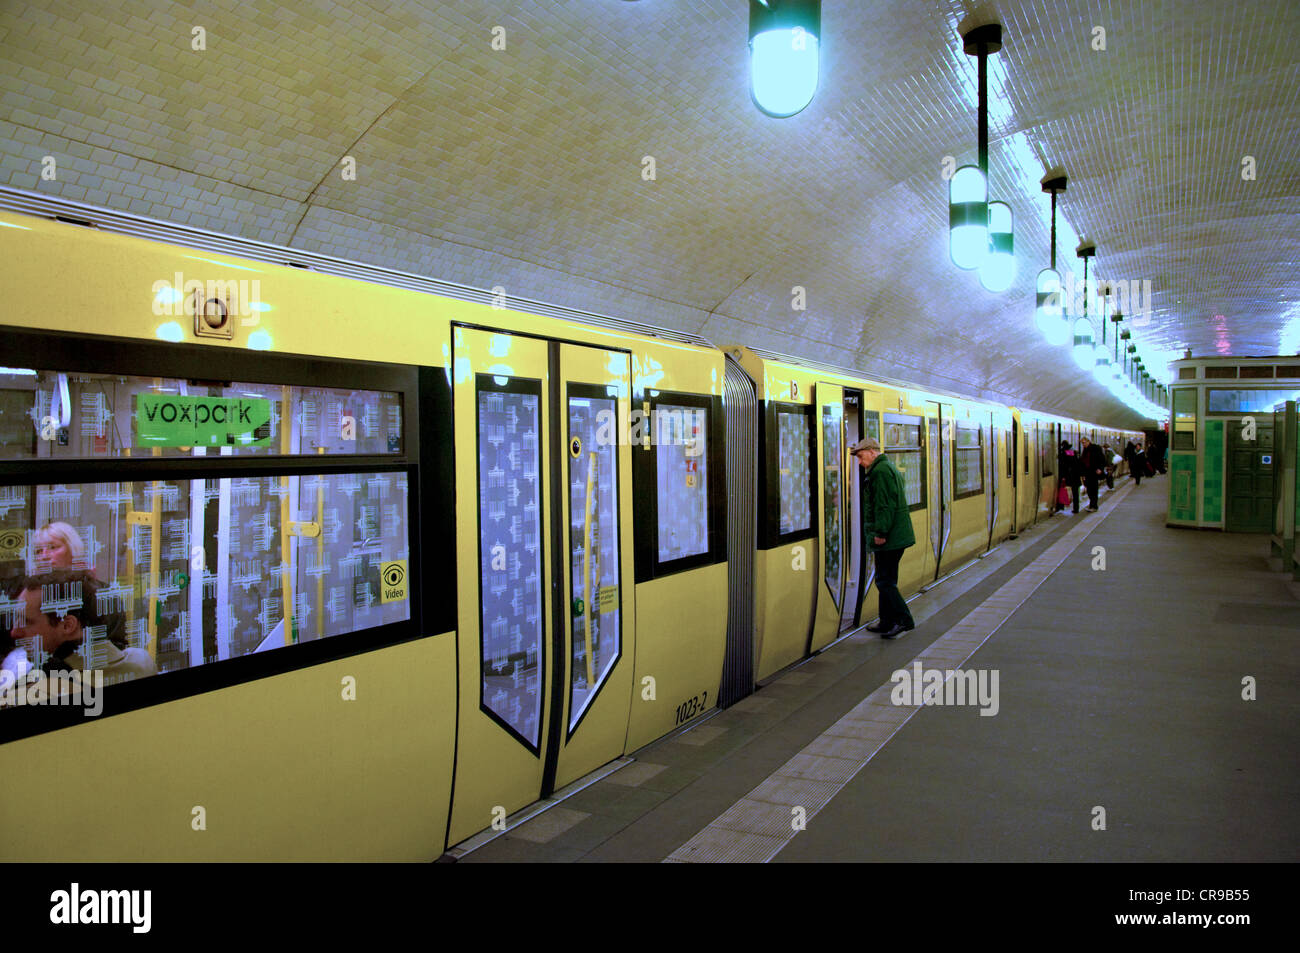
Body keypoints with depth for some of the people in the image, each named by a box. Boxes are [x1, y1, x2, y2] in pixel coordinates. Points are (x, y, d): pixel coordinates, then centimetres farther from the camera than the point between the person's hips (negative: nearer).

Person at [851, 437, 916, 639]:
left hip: (889, 538, -11)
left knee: (885, 581, -6)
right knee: (887, 580, 15)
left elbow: (885, 504, -21)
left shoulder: (881, 471, -14)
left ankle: (904, 620, -5)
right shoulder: (890, 467, 20)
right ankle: (888, 622, 21)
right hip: (897, 536, 11)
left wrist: (880, 532, -21)